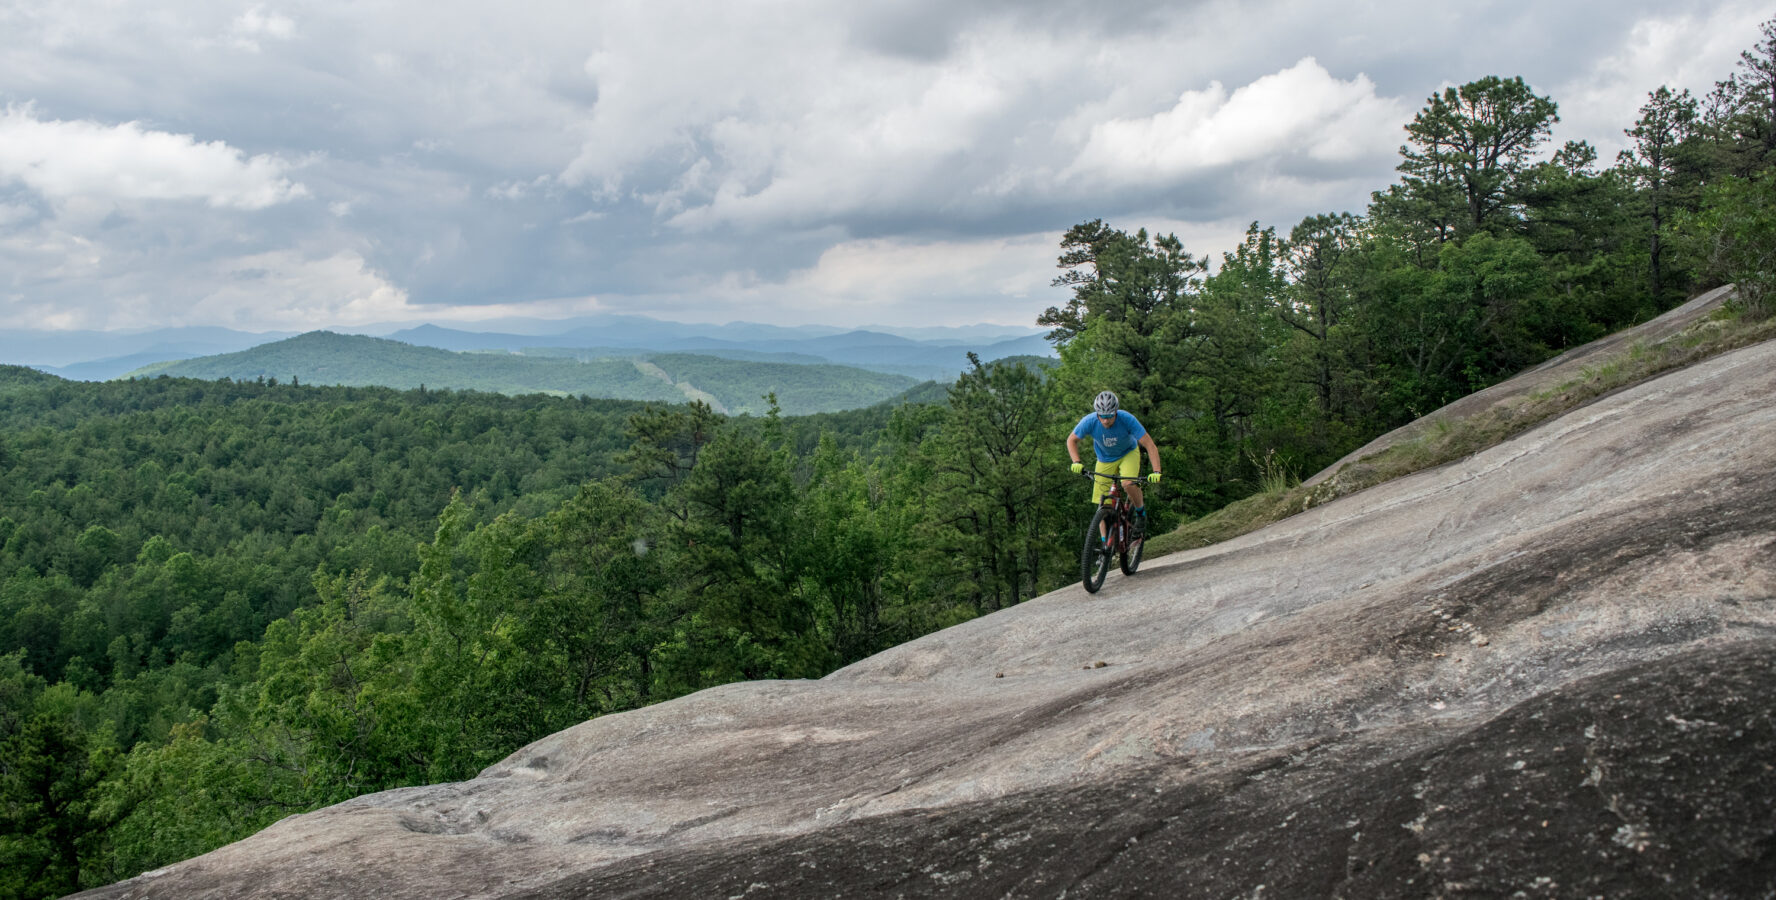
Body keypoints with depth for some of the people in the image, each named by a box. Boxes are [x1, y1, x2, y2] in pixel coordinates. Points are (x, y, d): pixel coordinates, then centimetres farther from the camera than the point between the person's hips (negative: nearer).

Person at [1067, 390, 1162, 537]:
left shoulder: (1127, 419, -33)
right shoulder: (1089, 421, -28)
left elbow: (1150, 445, -30)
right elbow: (1071, 440, -10)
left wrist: (1156, 472, -41)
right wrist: (1076, 462, -25)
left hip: (1128, 453, -2)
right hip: (1105, 459, 2)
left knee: (1129, 484, -31)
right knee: (1102, 505, -4)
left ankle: (1140, 512, -2)